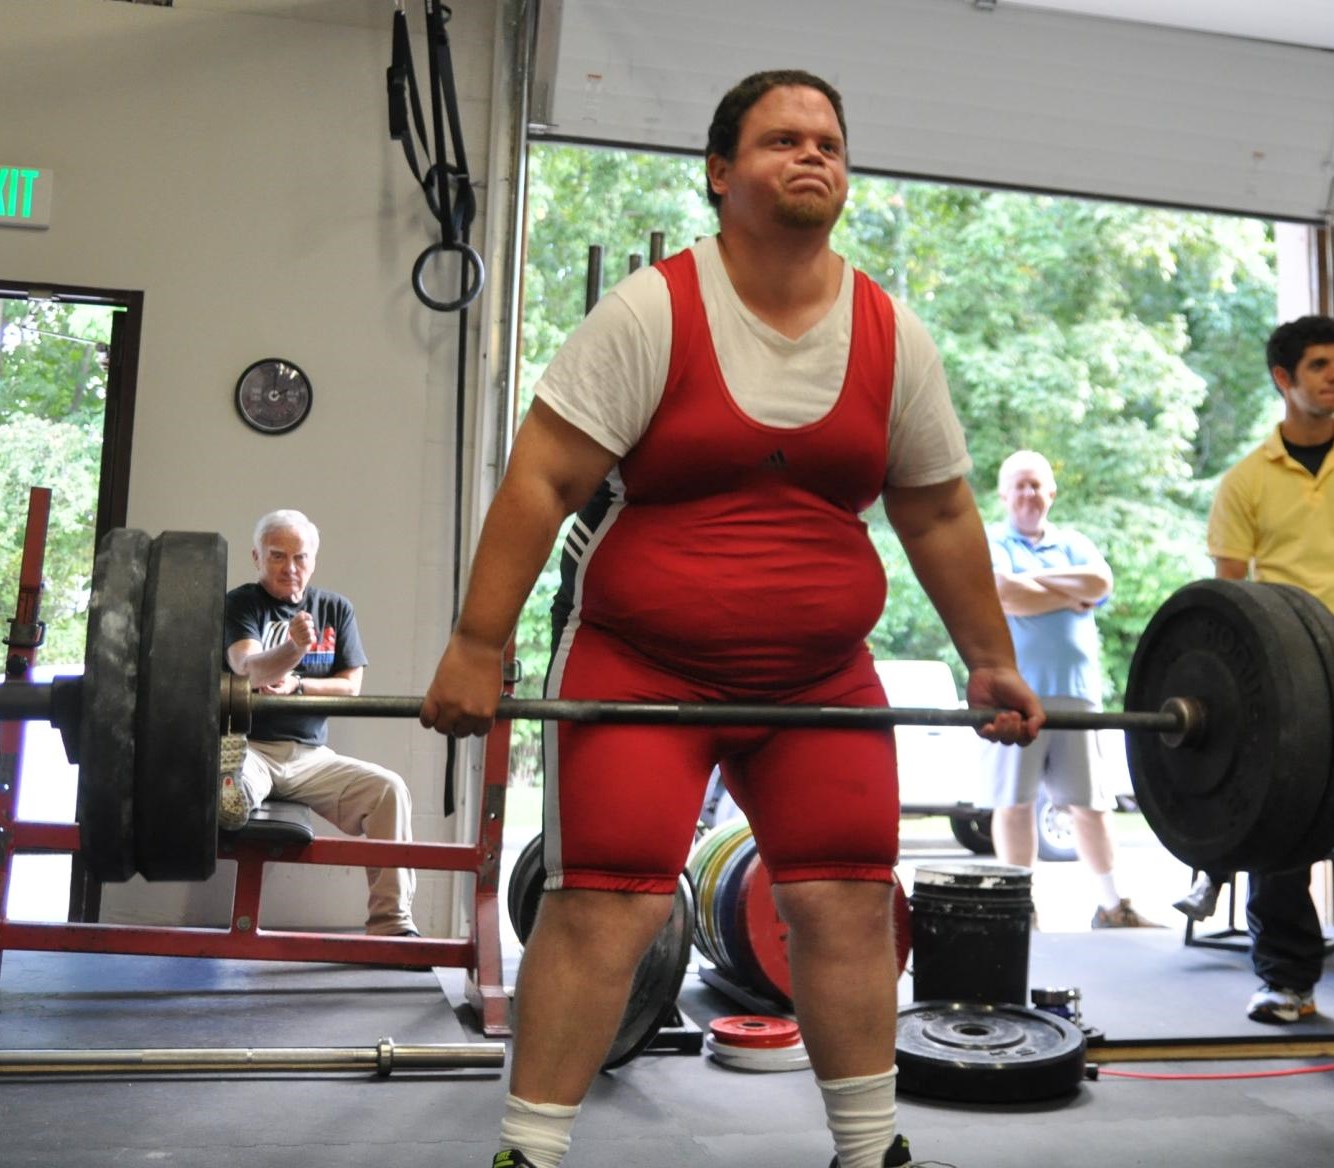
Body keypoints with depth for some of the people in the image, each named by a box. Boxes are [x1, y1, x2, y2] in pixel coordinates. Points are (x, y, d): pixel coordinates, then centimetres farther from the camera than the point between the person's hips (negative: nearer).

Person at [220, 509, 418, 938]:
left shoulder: (336, 608, 14)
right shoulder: (240, 604, 2)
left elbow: (350, 687, 10)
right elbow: (249, 670, -18)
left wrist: (295, 684, -7)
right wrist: (294, 647, -38)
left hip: (310, 755, 4)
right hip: (248, 745, -4)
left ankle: (391, 922, -21)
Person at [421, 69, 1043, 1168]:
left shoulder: (894, 337, 3)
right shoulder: (651, 312, -10)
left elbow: (939, 514, 11)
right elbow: (540, 480, -13)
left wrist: (990, 659, 13)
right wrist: (478, 646, -17)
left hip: (820, 676, 4)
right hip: (641, 664, -4)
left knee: (850, 903, 6)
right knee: (605, 905, -7)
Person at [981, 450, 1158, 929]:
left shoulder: (1074, 543, 18)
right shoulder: (988, 542, 5)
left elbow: (1101, 583, -3)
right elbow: (1003, 596, -14)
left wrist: (1033, 578, -7)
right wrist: (1070, 595, -4)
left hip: (1076, 689, 4)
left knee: (1090, 801, 7)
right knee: (1014, 800, -1)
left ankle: (1112, 905, 14)